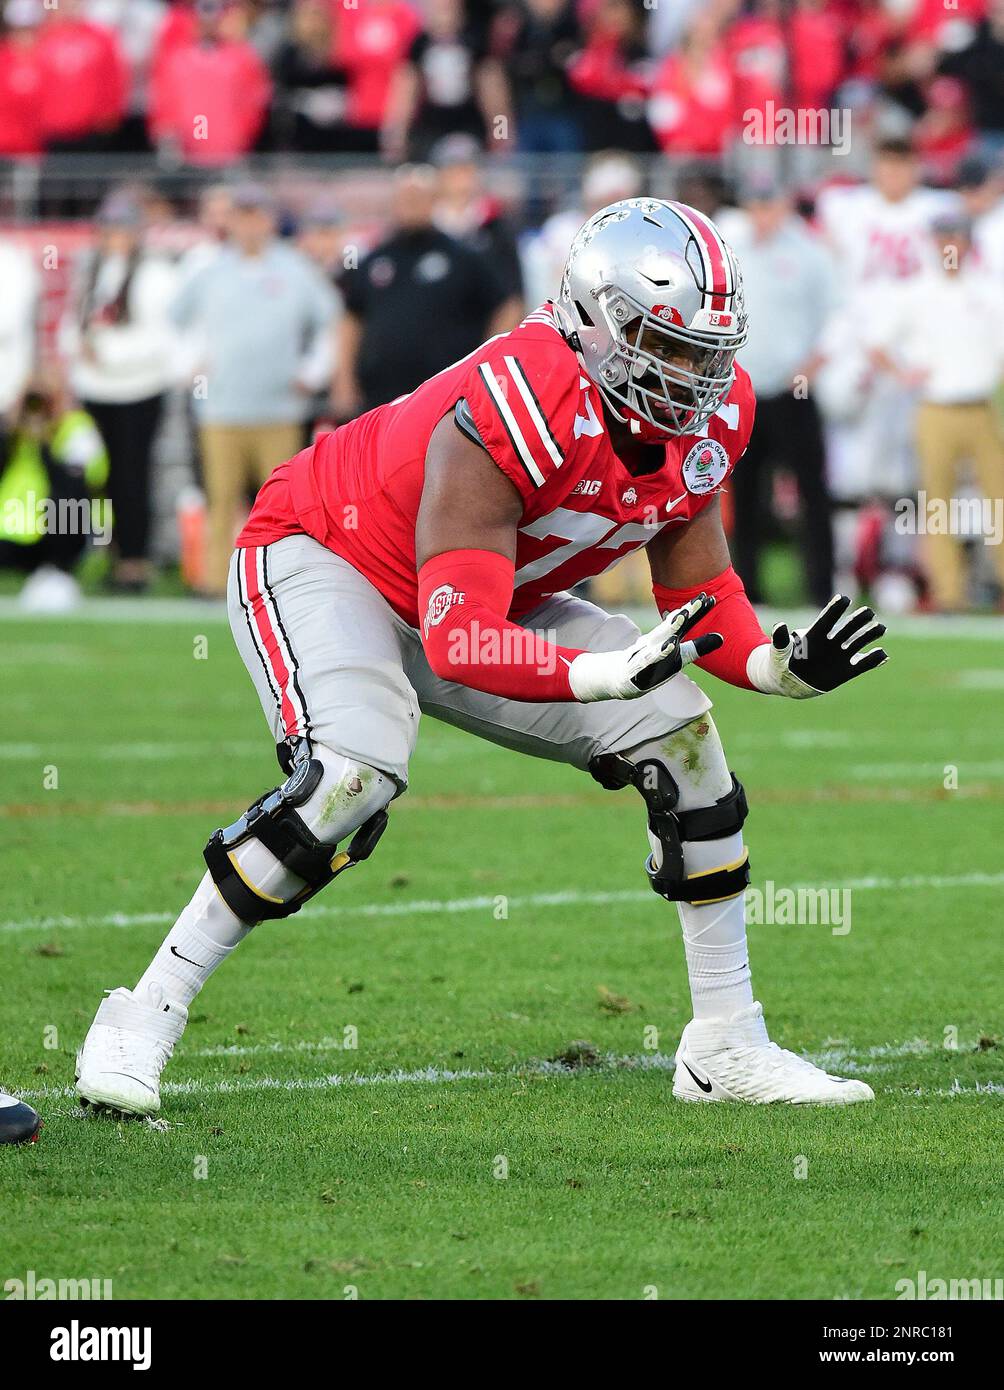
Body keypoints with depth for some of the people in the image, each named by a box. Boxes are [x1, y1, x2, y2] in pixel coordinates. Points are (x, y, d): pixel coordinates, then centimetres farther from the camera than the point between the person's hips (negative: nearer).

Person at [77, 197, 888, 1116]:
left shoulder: (708, 420, -13)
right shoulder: (510, 416, -37)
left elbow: (698, 596, -1)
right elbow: (461, 642, -40)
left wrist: (779, 666, -21)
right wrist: (605, 674, -54)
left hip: (487, 590, 8)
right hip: (320, 561, -8)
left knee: (682, 738, -2)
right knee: (355, 772, -33)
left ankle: (727, 1049, 8)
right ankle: (142, 1022, -21)